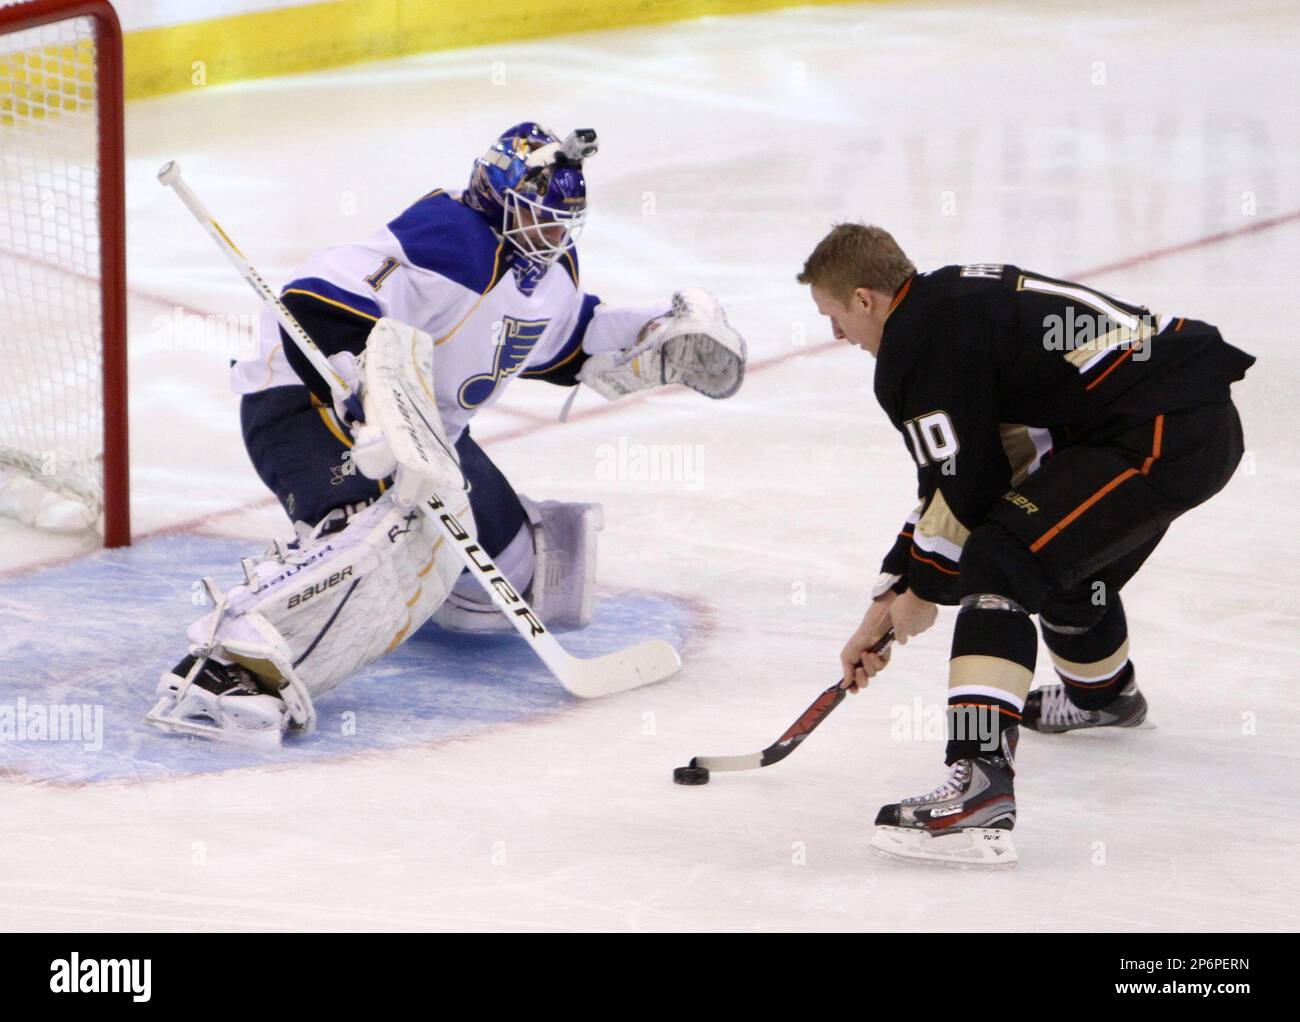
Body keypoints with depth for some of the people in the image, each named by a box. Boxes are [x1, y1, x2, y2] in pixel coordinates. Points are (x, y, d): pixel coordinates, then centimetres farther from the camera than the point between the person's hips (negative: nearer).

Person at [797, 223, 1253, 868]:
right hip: (1208, 422, 11)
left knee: (1001, 566, -16)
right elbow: (950, 479, 26)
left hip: (1164, 438, -11)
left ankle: (980, 791, -28)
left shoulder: (919, 347, -10)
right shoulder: (952, 301, 21)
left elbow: (968, 493, -10)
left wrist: (923, 590, 8)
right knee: (1067, 552, 33)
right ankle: (1103, 694, 64)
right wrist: (887, 602, 27)